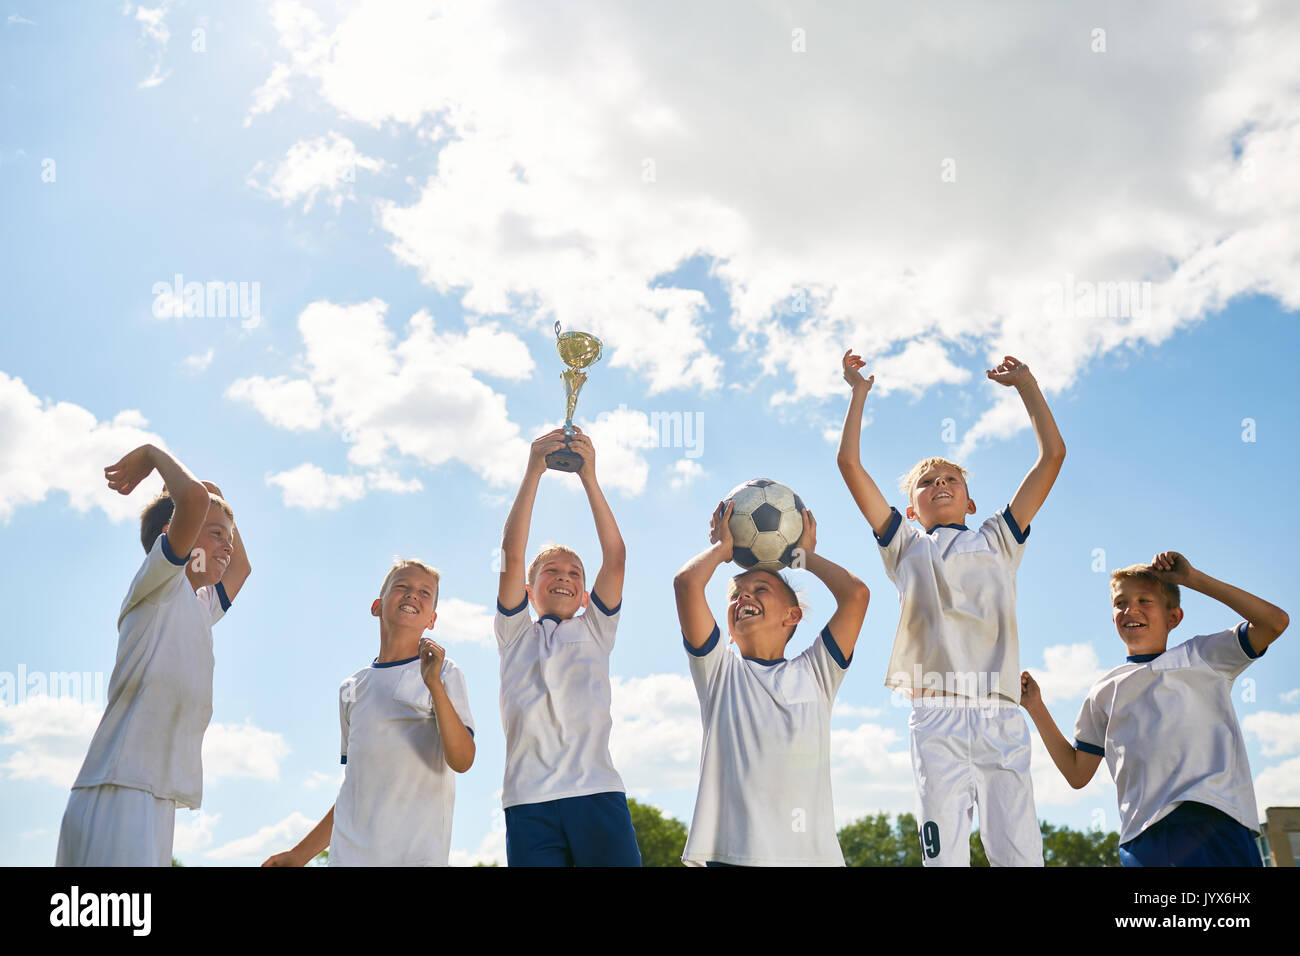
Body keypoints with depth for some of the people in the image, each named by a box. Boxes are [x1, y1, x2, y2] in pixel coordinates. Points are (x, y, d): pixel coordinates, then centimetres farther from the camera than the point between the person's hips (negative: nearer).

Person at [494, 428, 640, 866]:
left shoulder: (594, 631, 22)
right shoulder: (516, 634, 19)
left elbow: (615, 556, 9)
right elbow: (512, 553, 6)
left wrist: (589, 477, 4)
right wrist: (533, 471, 1)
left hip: (597, 792, 1)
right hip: (529, 799, 0)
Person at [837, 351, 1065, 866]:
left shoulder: (998, 540, 24)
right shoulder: (906, 546, 21)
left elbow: (1052, 455, 21)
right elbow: (850, 464, 15)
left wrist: (1025, 383, 26)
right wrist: (859, 392, 21)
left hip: (1002, 718, 1)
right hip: (937, 718, -1)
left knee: (1019, 852, -5)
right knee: (944, 852, -7)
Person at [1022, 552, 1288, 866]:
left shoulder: (1201, 655, 20)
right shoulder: (1105, 691, 25)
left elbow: (1274, 622, 8)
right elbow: (1077, 774, 24)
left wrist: (1193, 579, 10)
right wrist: (1036, 708, 18)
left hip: (1212, 817, -2)